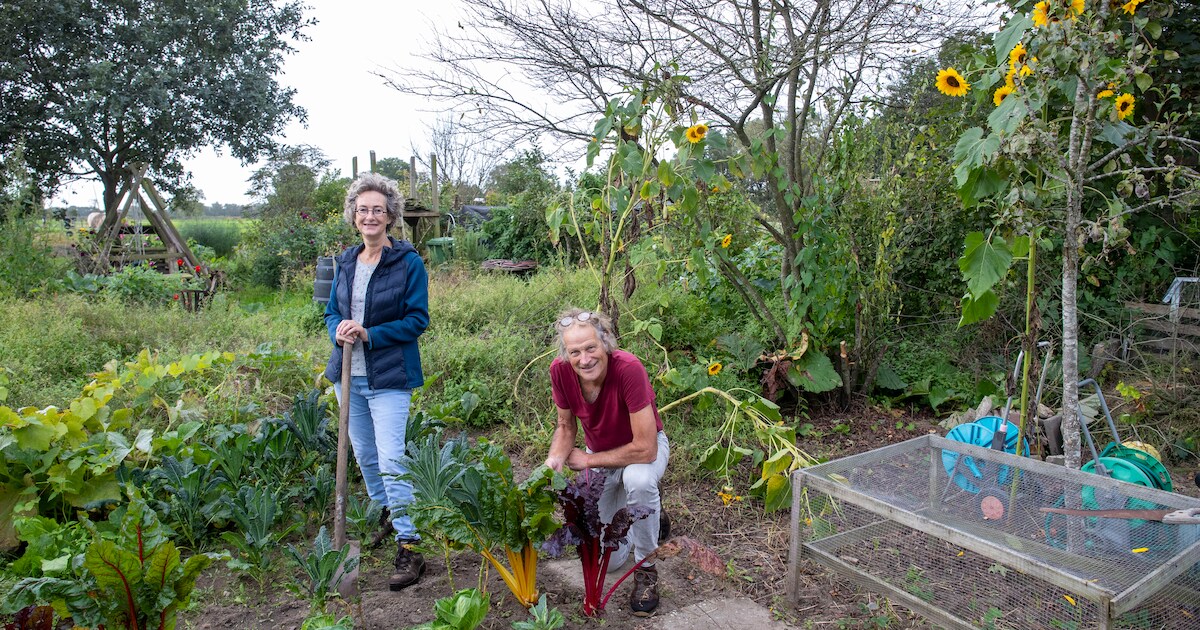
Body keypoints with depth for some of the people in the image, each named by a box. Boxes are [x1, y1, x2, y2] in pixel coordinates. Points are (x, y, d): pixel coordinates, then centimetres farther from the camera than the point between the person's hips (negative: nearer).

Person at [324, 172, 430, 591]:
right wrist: (338, 332, -9)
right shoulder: (345, 261, 7)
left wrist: (369, 334, -21)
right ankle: (384, 514, 42)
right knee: (364, 454, 19)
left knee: (391, 459, -10)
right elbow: (332, 310, 14)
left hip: (389, 376, -6)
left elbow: (417, 319, -11)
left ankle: (410, 548, 0)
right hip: (349, 373, 7)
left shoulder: (408, 262, -10)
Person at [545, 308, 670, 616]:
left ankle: (646, 569, -12)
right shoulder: (560, 371, -22)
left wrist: (587, 460, -23)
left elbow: (645, 449, -34)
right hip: (599, 455, 4)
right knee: (606, 559, 3)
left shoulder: (629, 368, -36)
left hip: (644, 448, -4)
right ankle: (648, 514, 34)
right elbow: (566, 426, -4)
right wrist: (554, 459, -25)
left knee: (638, 479, -40)